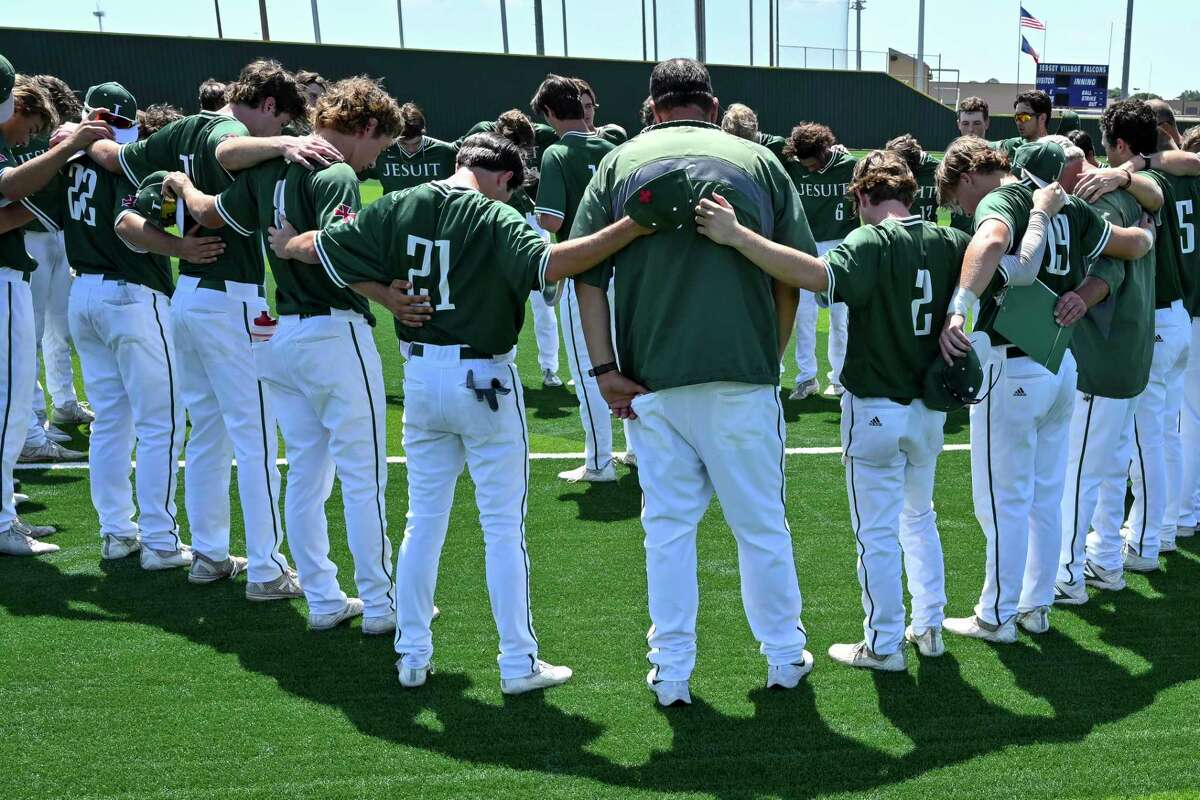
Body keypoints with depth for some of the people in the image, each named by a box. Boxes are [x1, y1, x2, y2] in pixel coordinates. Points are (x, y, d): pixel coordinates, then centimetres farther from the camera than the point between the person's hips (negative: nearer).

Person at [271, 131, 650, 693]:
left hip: (420, 378, 5)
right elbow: (551, 264, -30)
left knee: (423, 520, 17)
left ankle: (412, 657, 23)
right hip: (484, 382, -4)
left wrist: (287, 246, 28)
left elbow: (321, 246, 6)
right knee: (504, 529, 6)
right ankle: (519, 664, 13)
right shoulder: (496, 218, -13)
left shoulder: (398, 208, 0)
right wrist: (635, 227, -32)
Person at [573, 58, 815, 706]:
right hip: (743, 374, 0)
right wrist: (771, 357, 12)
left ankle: (671, 673, 18)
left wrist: (605, 368, -3)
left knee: (668, 524, 11)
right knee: (760, 524, 12)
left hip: (652, 381, 1)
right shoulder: (758, 160, 7)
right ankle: (785, 657, 26)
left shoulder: (619, 163, 6)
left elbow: (585, 272, -2)